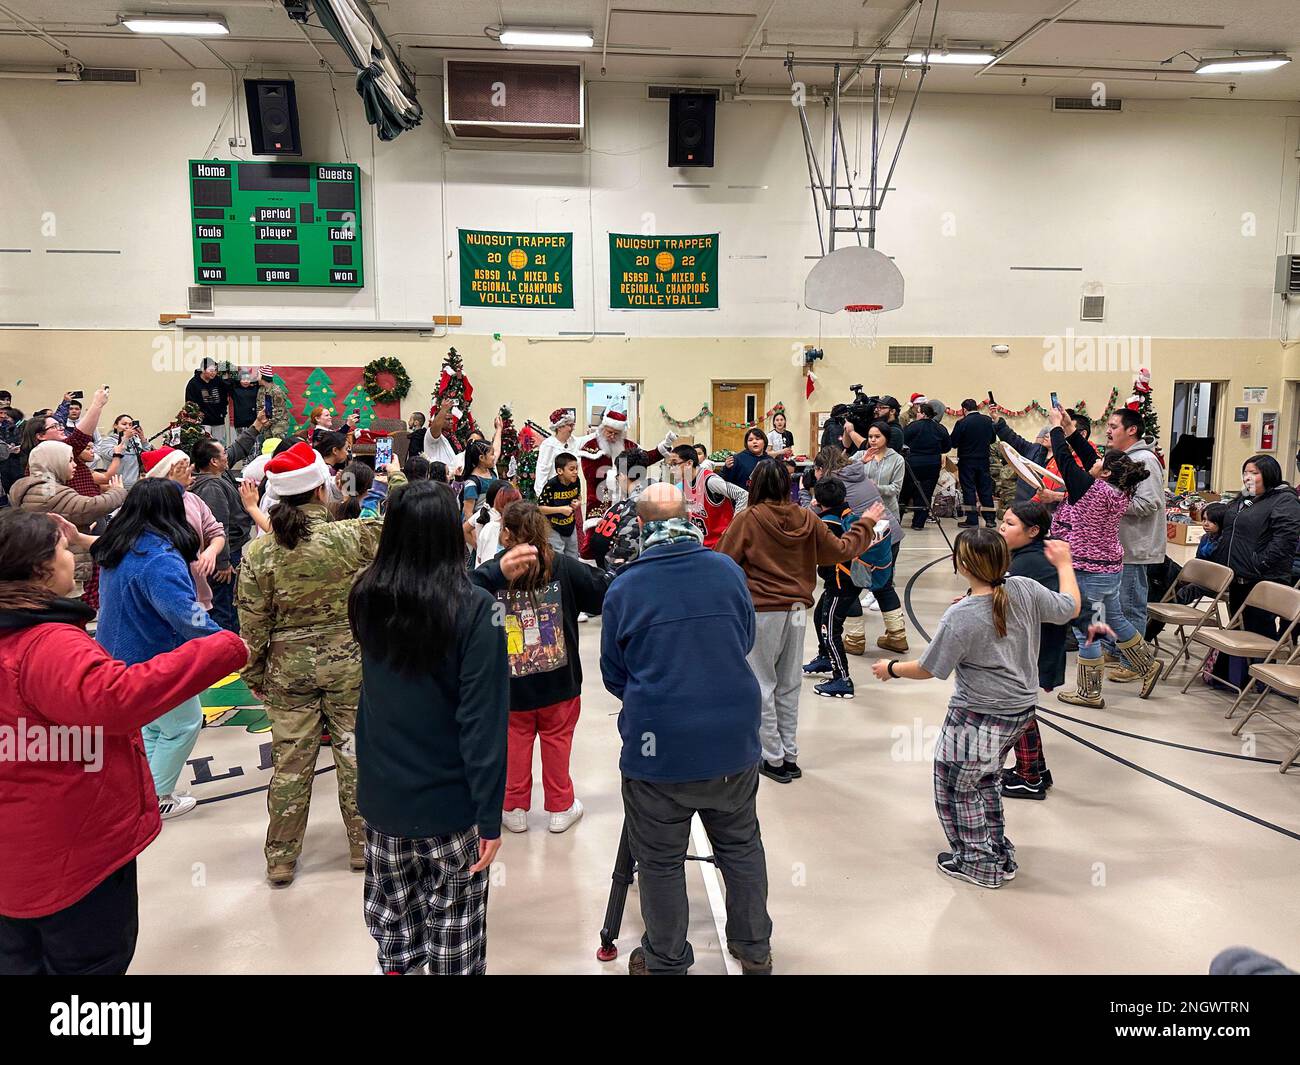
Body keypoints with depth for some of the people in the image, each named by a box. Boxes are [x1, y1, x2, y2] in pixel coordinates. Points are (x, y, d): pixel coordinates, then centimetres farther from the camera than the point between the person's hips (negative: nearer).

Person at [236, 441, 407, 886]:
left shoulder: (257, 553, -9)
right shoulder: (349, 537, -15)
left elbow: (252, 624, -5)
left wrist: (254, 674, 8)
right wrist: (397, 478, 15)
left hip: (287, 669, 1)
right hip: (348, 662, -1)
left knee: (290, 762, 12)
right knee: (355, 754, 13)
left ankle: (281, 859, 24)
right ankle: (364, 845, 27)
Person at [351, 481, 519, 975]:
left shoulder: (366, 598, -7)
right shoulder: (474, 610, -20)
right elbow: (483, 721, -20)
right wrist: (490, 817, -14)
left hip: (382, 794, 5)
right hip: (449, 803, -4)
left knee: (392, 915, 22)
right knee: (454, 923, 13)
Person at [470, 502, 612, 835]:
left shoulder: (487, 575, -15)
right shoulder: (564, 567, -12)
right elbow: (605, 589, -5)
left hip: (511, 686, 0)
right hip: (560, 682, 0)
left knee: (515, 745, 18)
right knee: (557, 743, 17)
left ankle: (515, 809, 31)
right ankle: (561, 808, 30)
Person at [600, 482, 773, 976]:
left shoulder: (623, 588, -9)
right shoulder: (727, 570, -3)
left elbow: (613, 674, 3)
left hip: (658, 749, -3)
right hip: (734, 740, 3)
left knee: (661, 861, 14)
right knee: (742, 846, 21)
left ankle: (666, 960, 30)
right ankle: (754, 949, 36)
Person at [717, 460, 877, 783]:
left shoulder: (747, 519, -9)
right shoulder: (807, 519, 2)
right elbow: (841, 550, 11)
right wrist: (866, 523, 25)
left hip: (761, 612, -5)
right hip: (796, 610, 5)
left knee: (762, 685, 6)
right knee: (789, 685, 15)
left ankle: (774, 759, 9)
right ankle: (790, 756, 22)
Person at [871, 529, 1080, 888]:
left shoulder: (960, 617, -26)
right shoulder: (1025, 589, -11)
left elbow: (928, 668, -16)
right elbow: (1070, 608, 6)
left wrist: (892, 668, 3)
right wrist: (1064, 563, 21)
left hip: (978, 717, -8)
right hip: (1021, 710, 8)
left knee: (956, 787, 14)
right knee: (986, 781, 26)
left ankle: (980, 864, 27)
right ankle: (999, 855, 39)